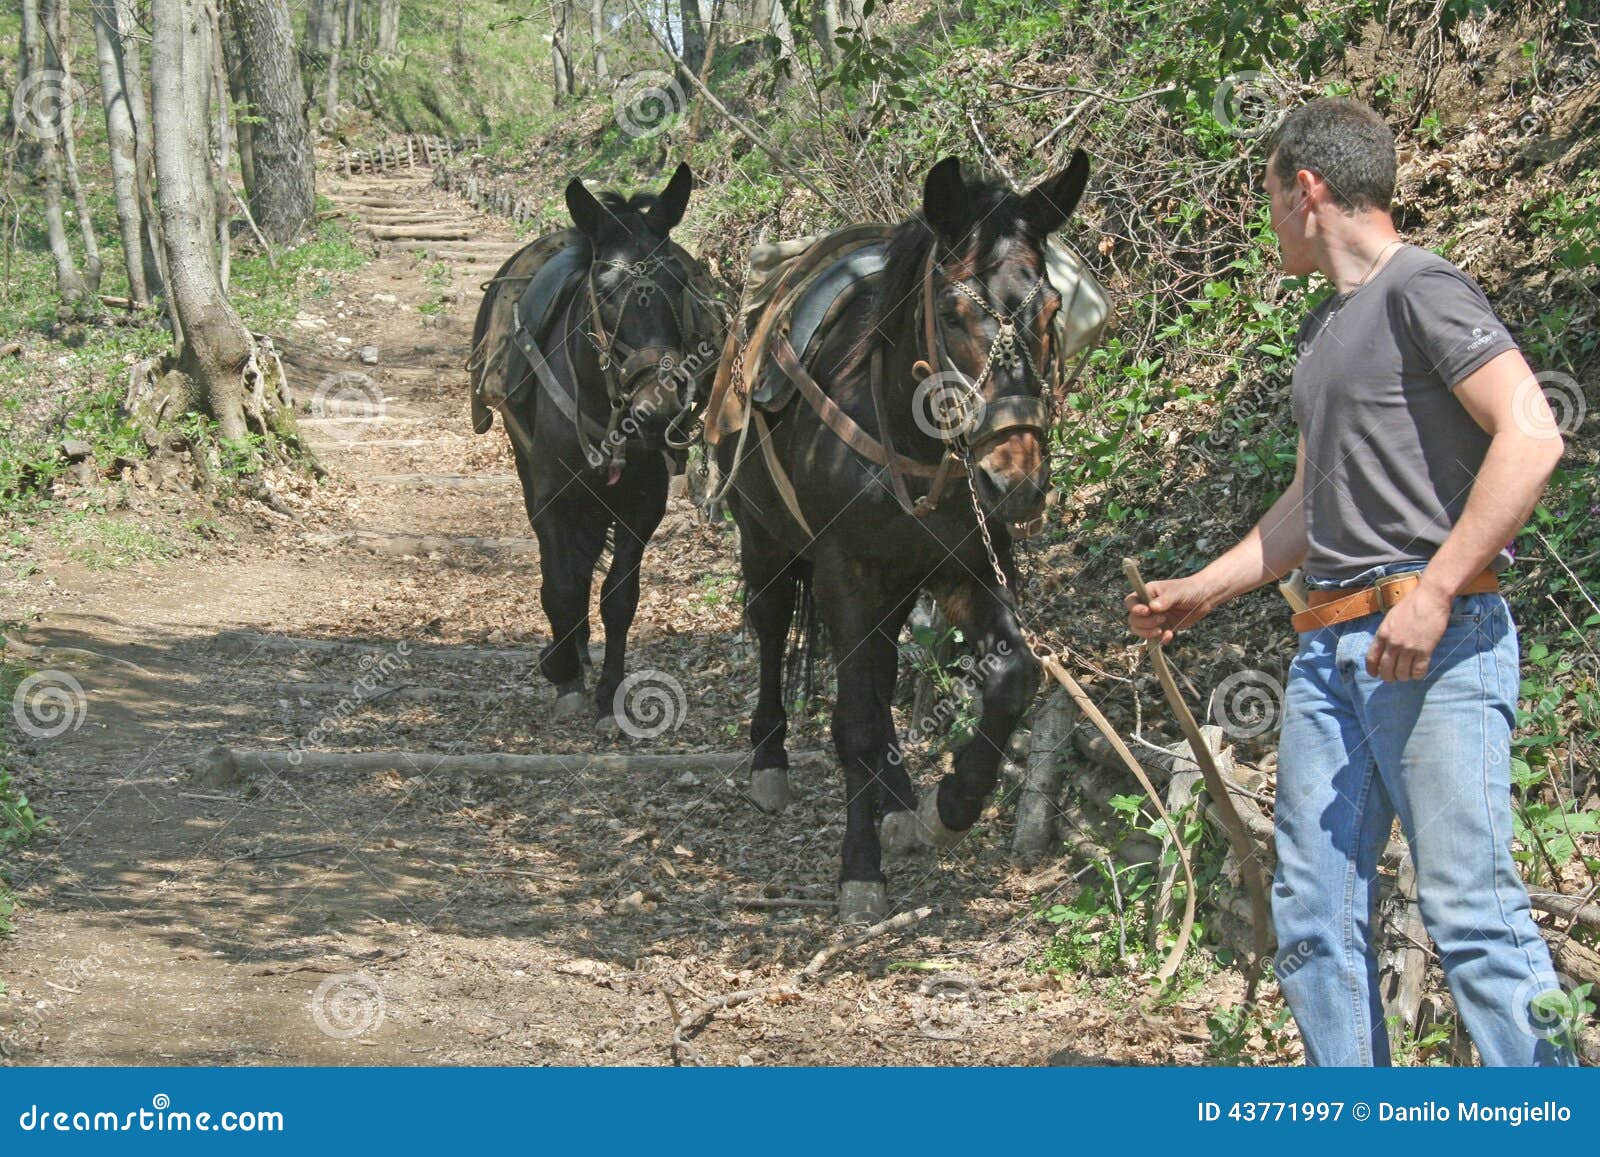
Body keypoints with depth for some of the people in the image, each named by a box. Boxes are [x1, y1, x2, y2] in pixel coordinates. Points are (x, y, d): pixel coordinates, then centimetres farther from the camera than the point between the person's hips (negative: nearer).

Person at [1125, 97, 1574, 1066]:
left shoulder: (1420, 288, -5)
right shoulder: (1325, 329, 23)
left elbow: (1532, 438, -17)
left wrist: (1434, 592, -20)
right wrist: (1202, 590, 34)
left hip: (1437, 641, -9)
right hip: (1330, 648, 9)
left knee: (1469, 903, -13)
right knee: (1314, 915, 5)